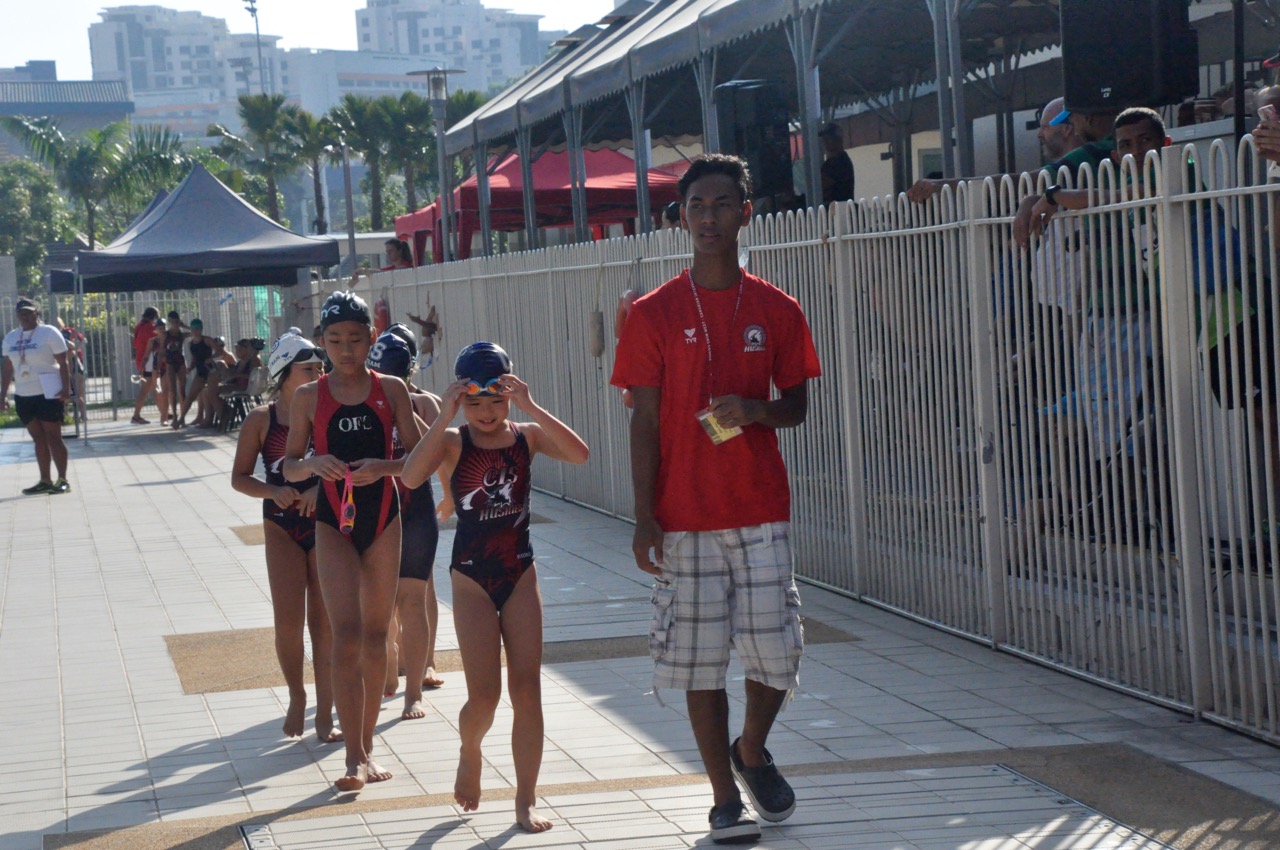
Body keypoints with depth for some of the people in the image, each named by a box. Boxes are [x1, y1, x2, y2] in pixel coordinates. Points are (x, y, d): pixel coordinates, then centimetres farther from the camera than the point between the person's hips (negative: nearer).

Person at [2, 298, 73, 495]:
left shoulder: (49, 333, -5)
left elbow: (63, 363, -8)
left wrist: (66, 389, -16)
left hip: (49, 393, -6)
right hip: (23, 395, 6)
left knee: (53, 436, -6)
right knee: (38, 438, 8)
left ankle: (62, 480, -4)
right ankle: (45, 480, 10)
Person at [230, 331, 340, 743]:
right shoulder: (261, 420, -2)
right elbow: (239, 477, 2)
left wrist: (322, 488, -21)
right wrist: (273, 491, -16)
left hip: (326, 524, 1)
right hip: (282, 528, 0)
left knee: (325, 623, 1)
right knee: (288, 620, -8)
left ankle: (325, 713, 9)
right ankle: (296, 696, 17)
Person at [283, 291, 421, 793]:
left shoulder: (391, 390, 2)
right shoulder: (309, 398, 1)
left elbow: (417, 457, 1)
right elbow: (289, 466, 5)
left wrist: (382, 467, -18)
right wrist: (314, 463, -17)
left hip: (383, 518, 2)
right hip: (333, 523, -2)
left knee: (375, 634, 8)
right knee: (346, 634, -12)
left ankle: (367, 746, 20)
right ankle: (354, 756, -12)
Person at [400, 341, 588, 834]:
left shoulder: (527, 436, -1)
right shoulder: (453, 442, -6)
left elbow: (578, 454, -20)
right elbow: (411, 477, -25)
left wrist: (531, 407, -26)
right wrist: (444, 418, -29)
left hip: (520, 574, 2)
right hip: (472, 578, -2)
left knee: (527, 689, 0)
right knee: (484, 696, -4)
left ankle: (526, 799, 8)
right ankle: (469, 754, 29)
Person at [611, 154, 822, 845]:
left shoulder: (776, 310, 5)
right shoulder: (655, 314, 1)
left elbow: (797, 406, 11)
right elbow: (645, 421, 0)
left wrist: (755, 411, -13)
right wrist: (644, 518, -6)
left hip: (761, 511, 1)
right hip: (685, 517, -1)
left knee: (776, 655, -1)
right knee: (701, 661, 1)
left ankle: (752, 750, 29)